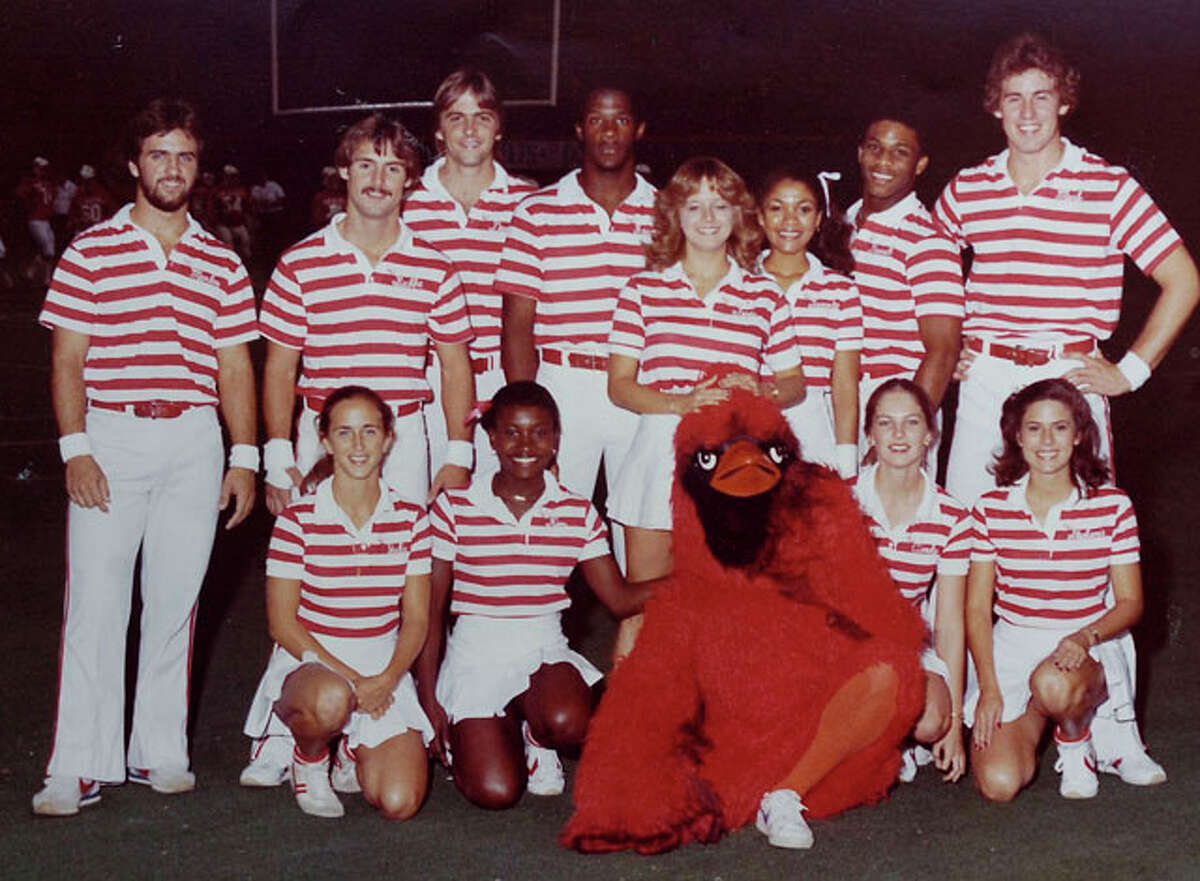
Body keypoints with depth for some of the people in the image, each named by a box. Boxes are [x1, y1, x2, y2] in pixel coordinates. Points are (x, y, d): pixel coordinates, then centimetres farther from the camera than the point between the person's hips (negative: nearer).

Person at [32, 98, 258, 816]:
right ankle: (82, 766, 1)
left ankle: (160, 752, 16)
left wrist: (244, 457, 3)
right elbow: (68, 359, 1)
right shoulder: (91, 252, 4)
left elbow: (235, 365, 10)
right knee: (95, 601, -4)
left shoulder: (222, 264, 11)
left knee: (175, 601, 6)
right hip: (109, 436, -2)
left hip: (195, 442, 2)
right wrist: (76, 449, -8)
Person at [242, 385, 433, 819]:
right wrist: (348, 677, -17)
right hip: (310, 661, -2)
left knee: (399, 803, -17)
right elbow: (282, 621, -7)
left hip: (383, 672, 2)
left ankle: (355, 753, 19)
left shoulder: (410, 520, 1)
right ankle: (309, 761, -3)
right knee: (330, 700, -41)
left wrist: (386, 681, -15)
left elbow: (416, 619, 2)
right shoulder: (298, 519, -7)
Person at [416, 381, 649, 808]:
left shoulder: (578, 513, 4)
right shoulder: (454, 508, -5)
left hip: (545, 652, 2)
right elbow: (430, 609, -1)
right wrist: (428, 701, -4)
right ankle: (468, 737, 18)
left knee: (568, 723, -33)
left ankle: (536, 736, 6)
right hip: (475, 656, -1)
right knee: (495, 792, -19)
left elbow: (620, 599, 3)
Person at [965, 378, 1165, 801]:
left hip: (1091, 647, -1)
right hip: (1011, 646, 1)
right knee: (998, 783, -19)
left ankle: (1079, 742, -2)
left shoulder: (1112, 507, -1)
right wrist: (989, 688, -12)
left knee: (1053, 684, -40)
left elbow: (1130, 602, 0)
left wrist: (1085, 638, -21)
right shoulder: (991, 509, 0)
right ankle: (1030, 723, 17)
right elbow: (977, 609, 0)